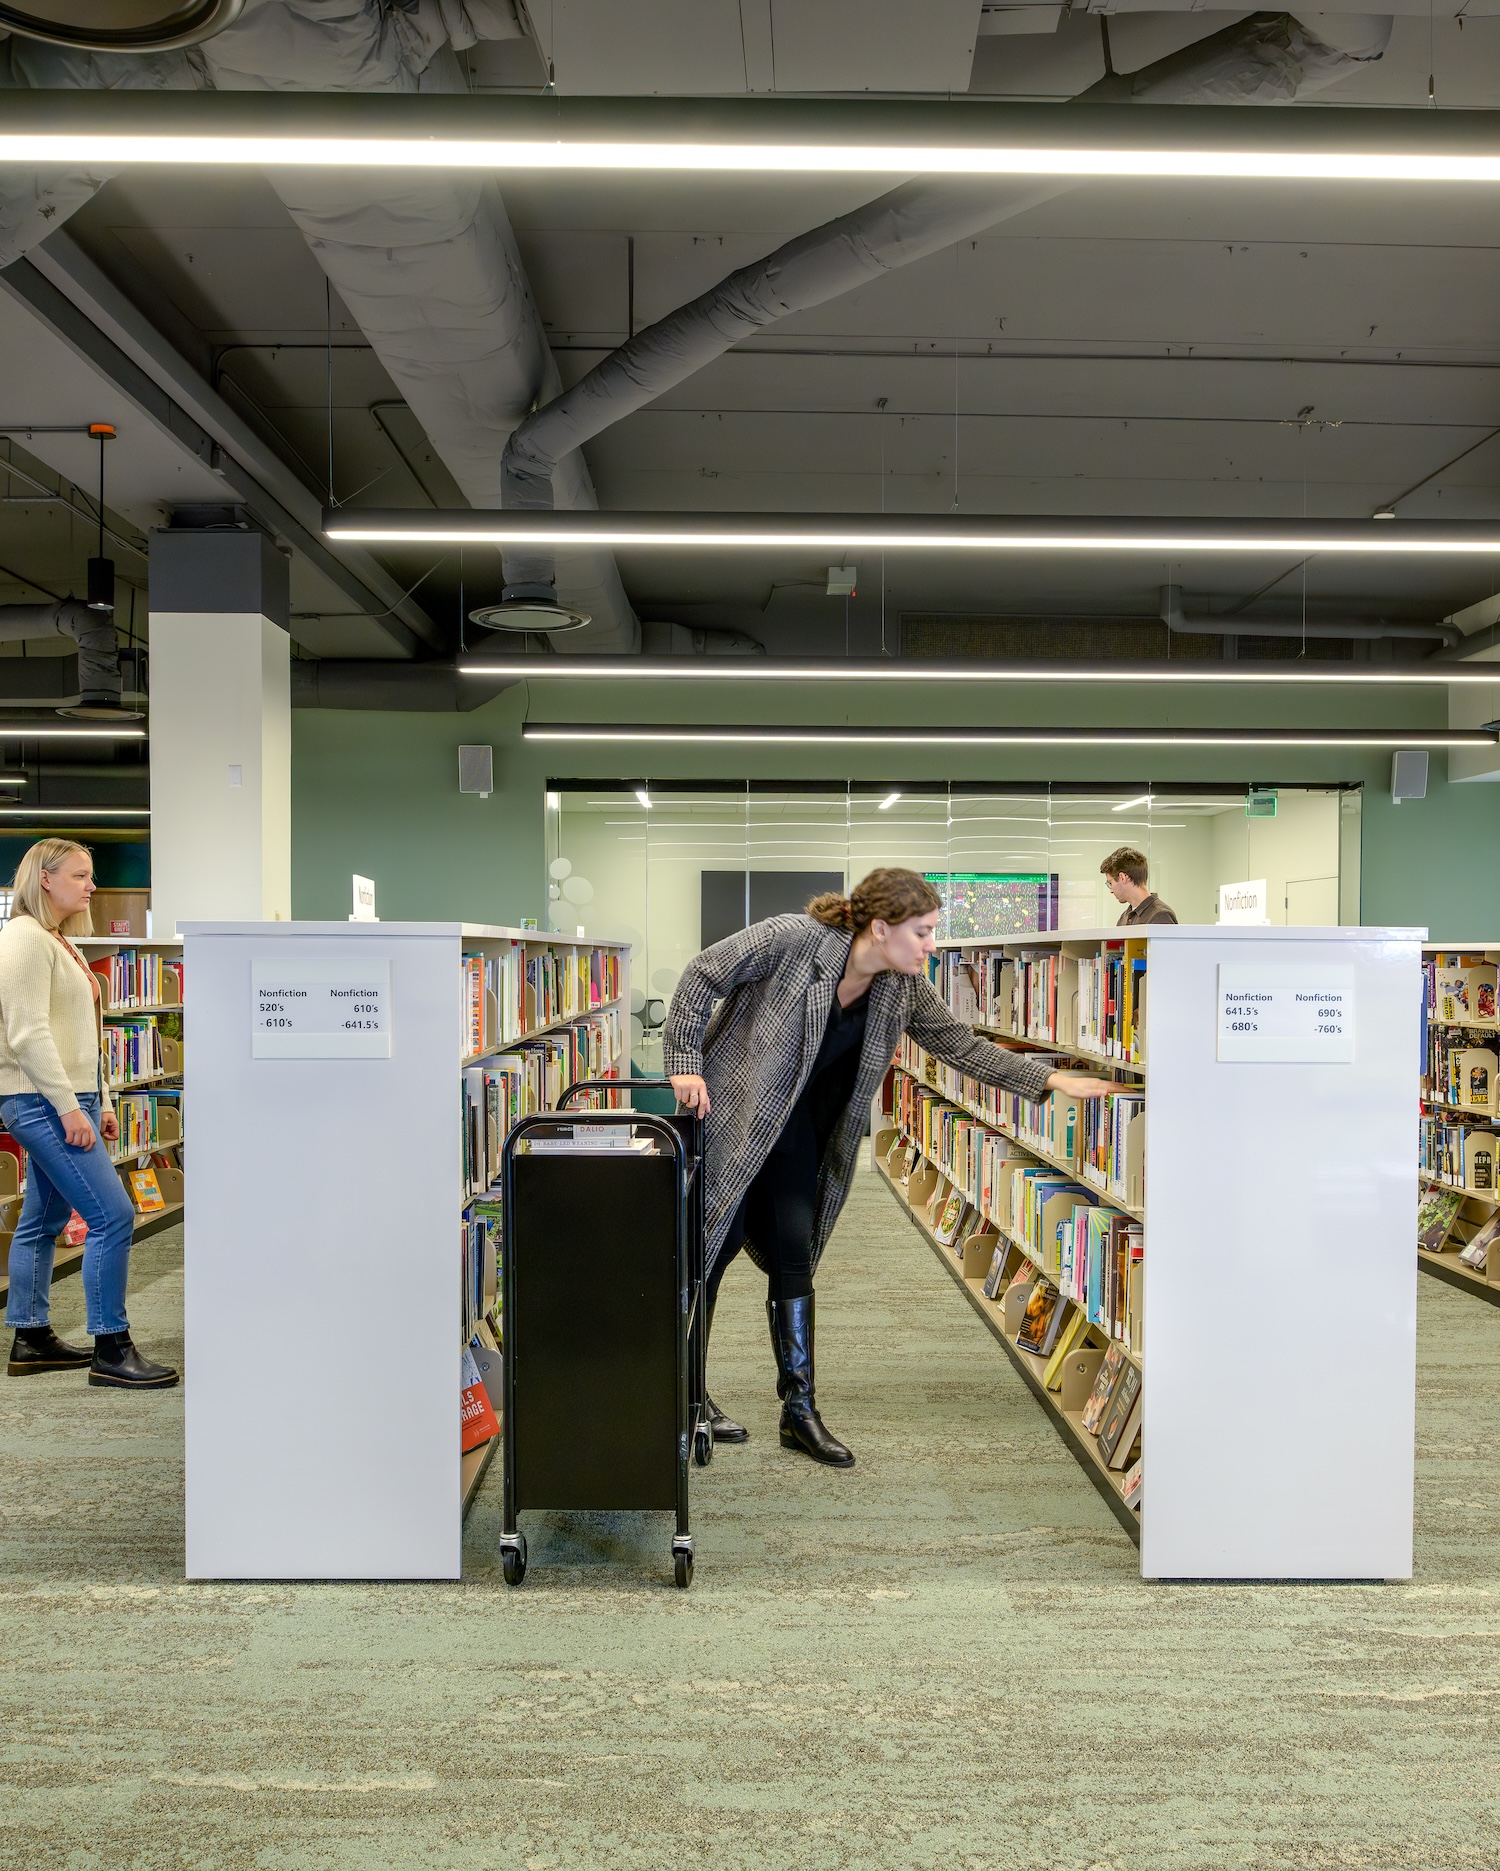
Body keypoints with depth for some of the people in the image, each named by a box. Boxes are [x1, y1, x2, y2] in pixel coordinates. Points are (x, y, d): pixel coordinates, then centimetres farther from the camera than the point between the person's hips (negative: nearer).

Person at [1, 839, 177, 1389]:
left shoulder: (61, 942, 19)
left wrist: (100, 1102, 19)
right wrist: (69, 1107, -22)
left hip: (69, 1101, 10)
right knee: (112, 1216, -12)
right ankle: (111, 1351, -5)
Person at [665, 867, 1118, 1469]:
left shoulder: (904, 989, -5)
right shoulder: (792, 939, -24)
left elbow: (963, 1046, 0)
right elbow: (702, 975, -17)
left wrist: (1052, 1079, -8)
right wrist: (685, 1063, -19)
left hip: (795, 1133, 5)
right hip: (727, 1117, -5)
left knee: (793, 1259, 2)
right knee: (709, 1249, 1)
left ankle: (800, 1410, 11)